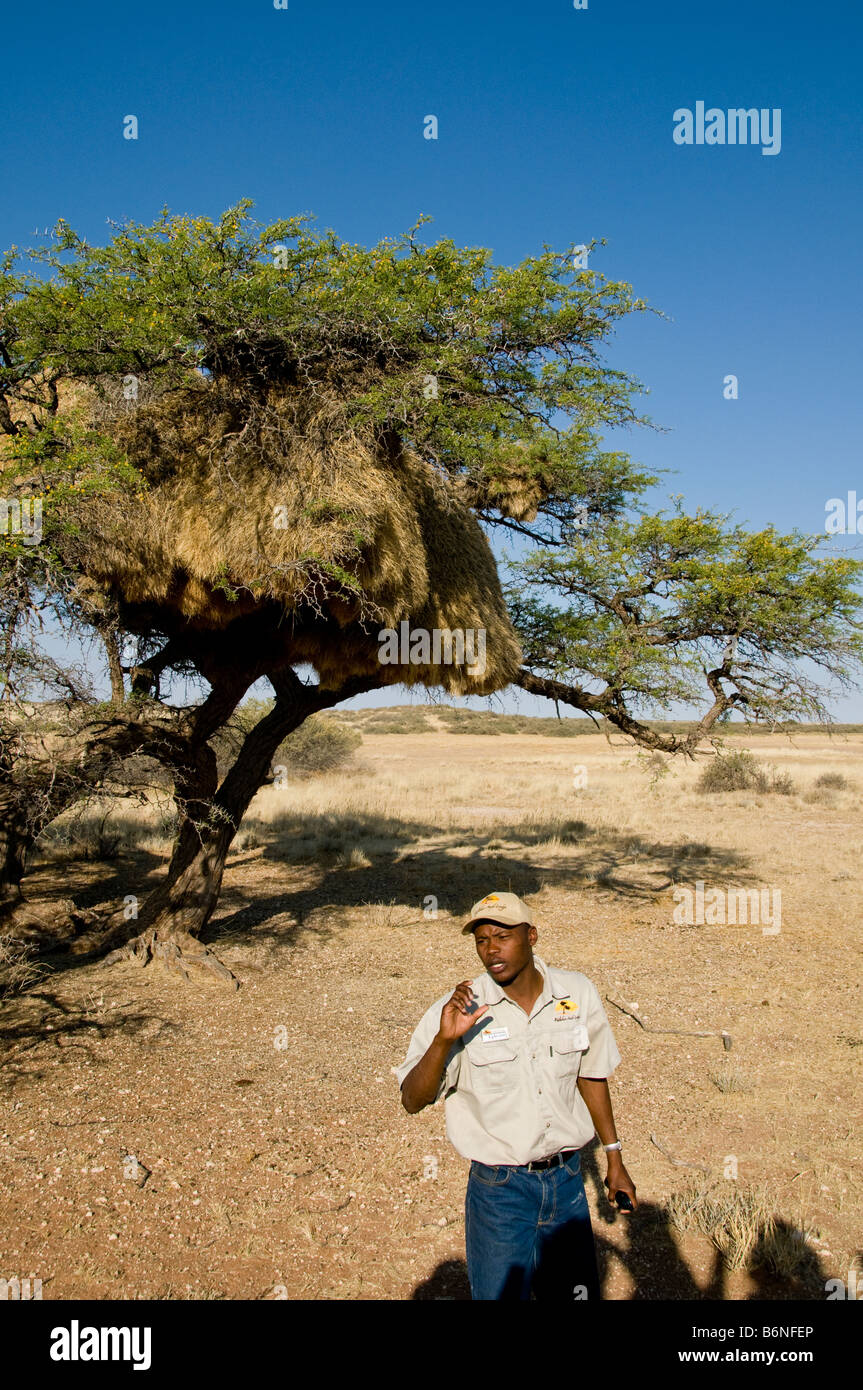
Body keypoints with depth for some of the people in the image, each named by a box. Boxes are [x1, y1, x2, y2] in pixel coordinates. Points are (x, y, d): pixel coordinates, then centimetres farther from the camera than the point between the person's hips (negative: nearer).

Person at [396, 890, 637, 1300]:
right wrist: (444, 1039, -30)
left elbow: (591, 1075, 10)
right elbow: (413, 1100, -14)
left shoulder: (577, 993, -4)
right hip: (499, 1189, -3)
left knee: (575, 1289, 15)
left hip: (568, 1180, 3)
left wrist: (614, 1159, 16)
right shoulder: (460, 1010, -12)